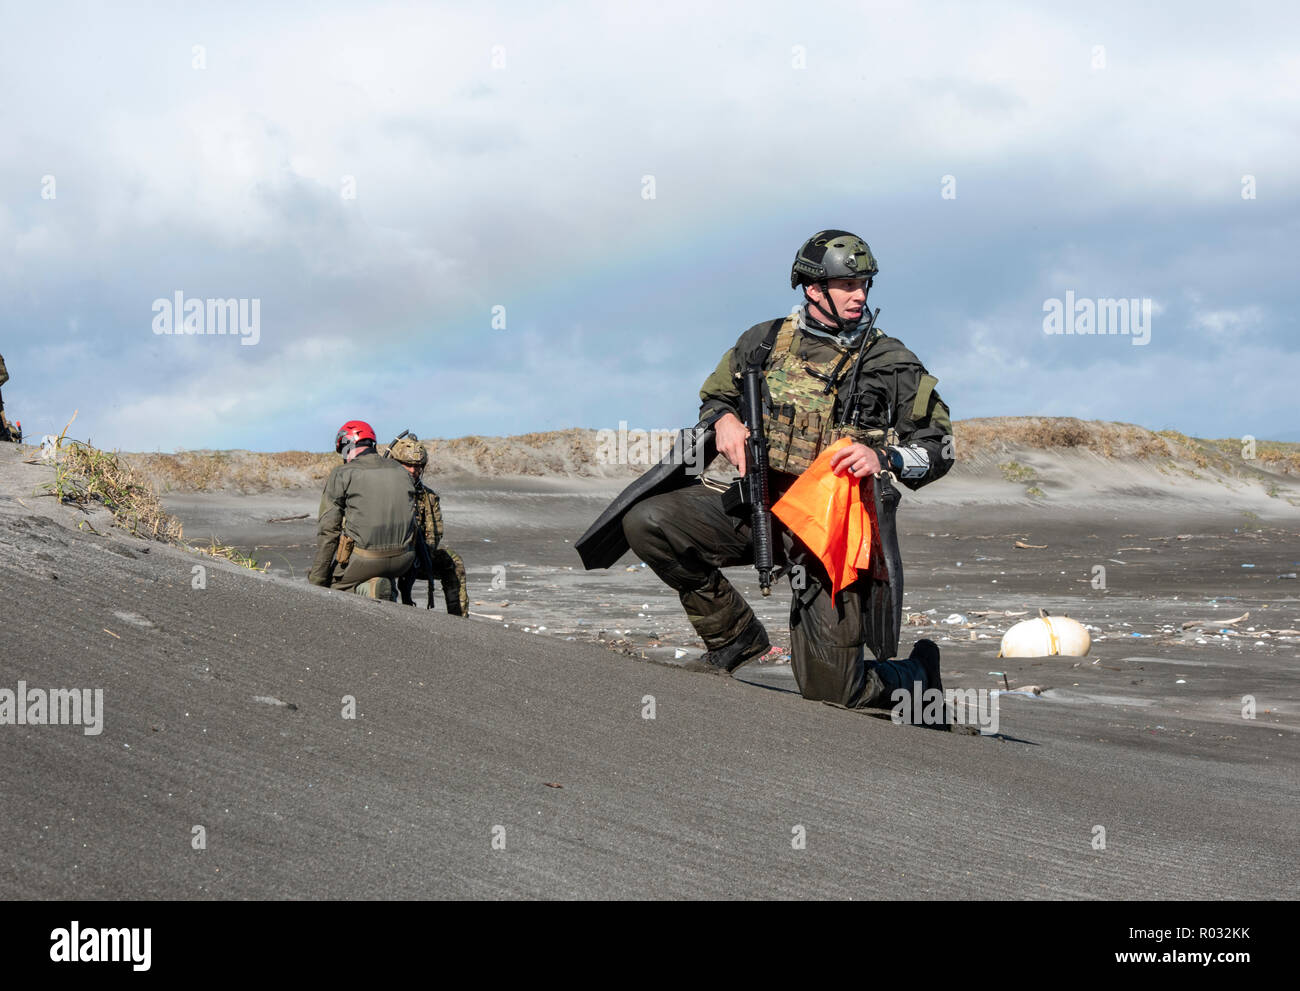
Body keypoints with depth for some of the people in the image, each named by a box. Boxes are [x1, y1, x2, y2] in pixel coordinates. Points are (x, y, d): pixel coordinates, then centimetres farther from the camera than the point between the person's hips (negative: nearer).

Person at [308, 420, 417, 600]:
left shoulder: (341, 474, -4)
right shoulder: (400, 471, 12)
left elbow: (328, 529, -7)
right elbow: (412, 520, 17)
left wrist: (317, 580, -3)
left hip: (364, 558, -5)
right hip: (402, 560, 5)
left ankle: (364, 589, -12)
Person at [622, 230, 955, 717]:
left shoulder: (890, 362, -1)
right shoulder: (766, 342, 6)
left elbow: (939, 446, 0)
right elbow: (714, 396, 23)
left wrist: (885, 459, -20)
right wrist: (723, 418, -2)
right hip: (759, 503, 3)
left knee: (830, 690, -9)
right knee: (646, 522, -18)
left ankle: (915, 677, 29)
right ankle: (735, 633, 2)